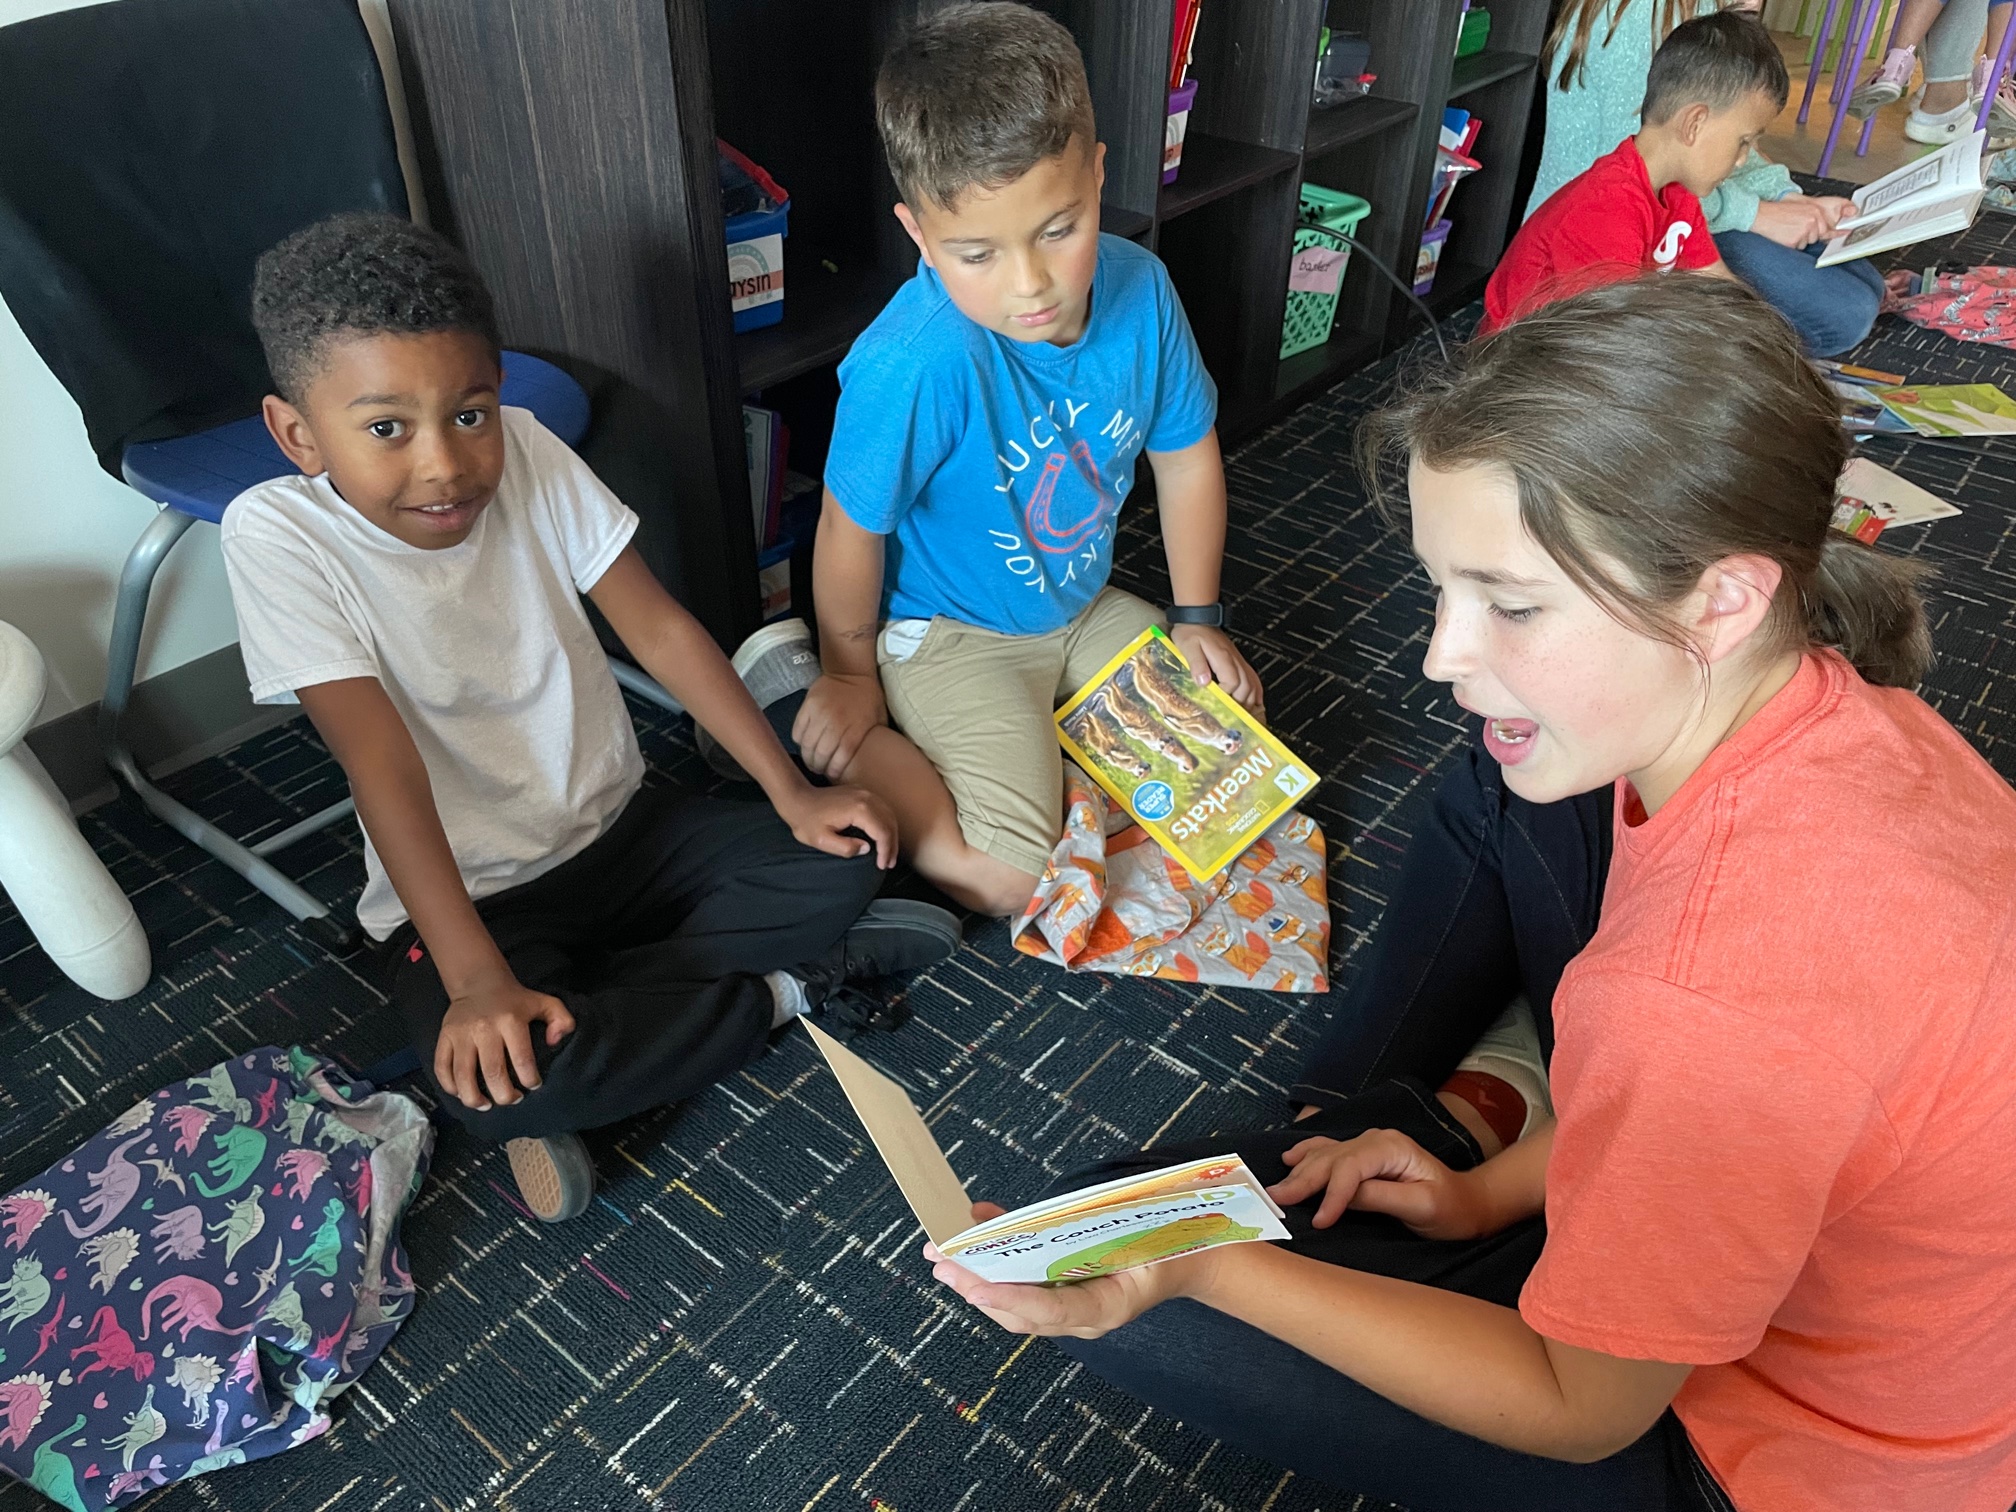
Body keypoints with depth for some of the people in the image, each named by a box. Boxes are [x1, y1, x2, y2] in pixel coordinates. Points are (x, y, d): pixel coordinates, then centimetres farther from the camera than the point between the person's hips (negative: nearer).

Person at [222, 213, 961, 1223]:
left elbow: (657, 624, -7)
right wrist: (475, 981, -30)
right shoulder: (277, 535, -19)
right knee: (498, 1087, -30)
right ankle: (780, 988, -9)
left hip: (620, 828, 3)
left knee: (839, 868, -14)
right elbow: (385, 767, -25)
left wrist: (792, 792, -12)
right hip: (466, 891, -3)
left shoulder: (525, 453, -10)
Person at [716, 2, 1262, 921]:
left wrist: (1197, 620, 4)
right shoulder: (913, 362, -34)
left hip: (1085, 606, 7)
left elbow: (1185, 456, 1)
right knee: (1009, 879, -14)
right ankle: (794, 690, 1)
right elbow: (852, 534, -20)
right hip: (949, 632, -6)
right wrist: (849, 681, -4)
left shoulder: (1139, 290, -16)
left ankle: (1038, 732, 21)